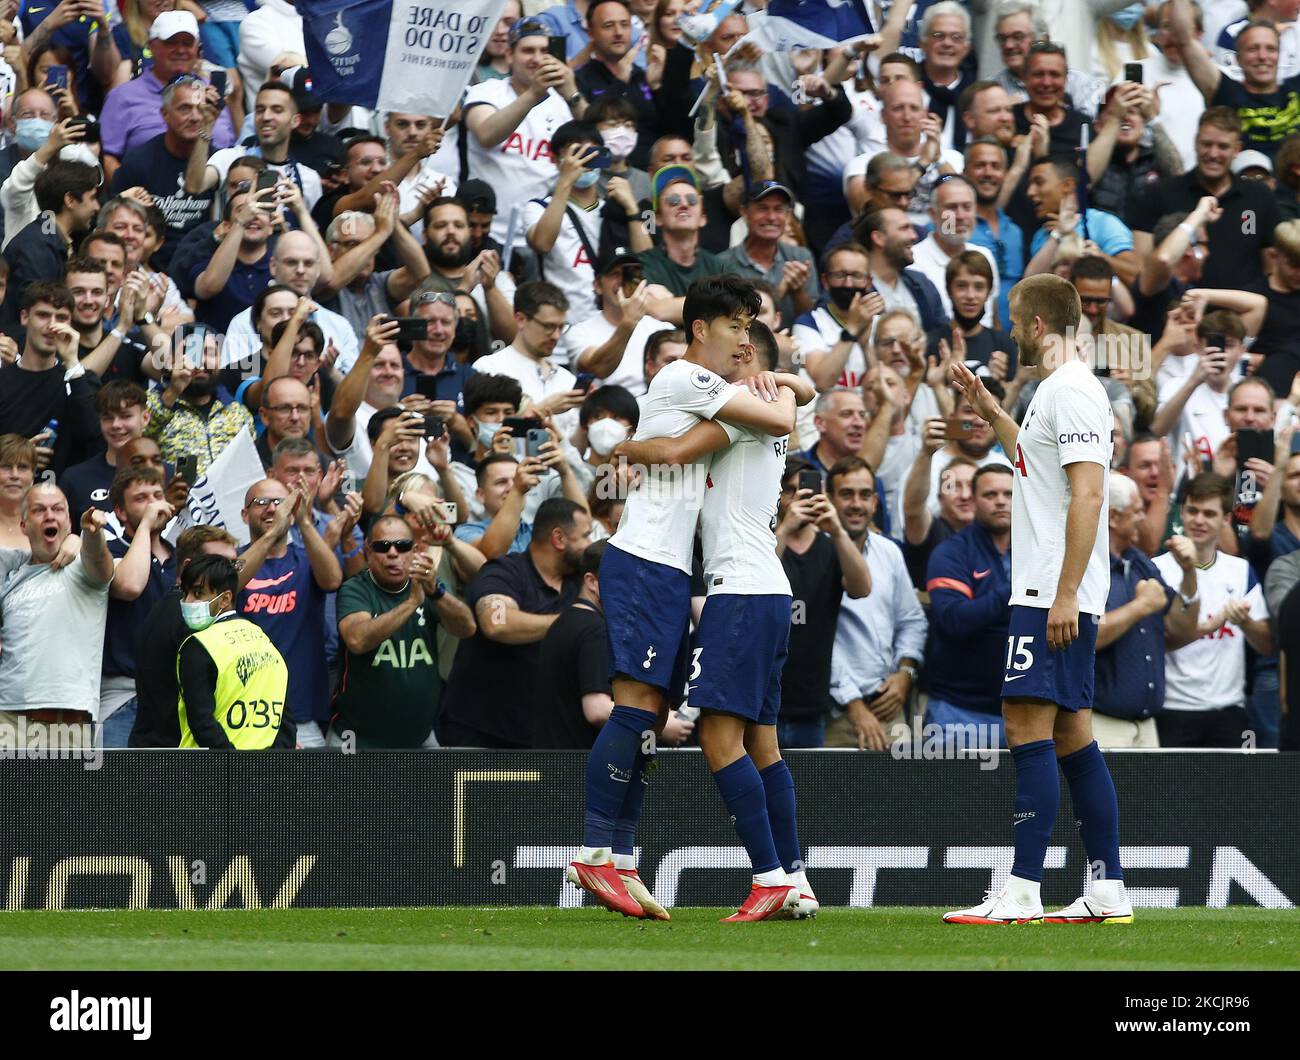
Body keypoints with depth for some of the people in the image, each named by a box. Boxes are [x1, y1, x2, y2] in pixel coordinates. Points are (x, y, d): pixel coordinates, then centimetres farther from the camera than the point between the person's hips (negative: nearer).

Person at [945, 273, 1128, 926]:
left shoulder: (1071, 391, -13)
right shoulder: (1058, 390, 19)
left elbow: (1087, 492, -21)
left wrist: (1065, 594, -25)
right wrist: (990, 413, 35)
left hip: (1053, 596, -10)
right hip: (1053, 595, 10)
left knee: (1028, 727, -12)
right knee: (1071, 737, 9)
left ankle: (1021, 894, -15)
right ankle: (1107, 890, 10)